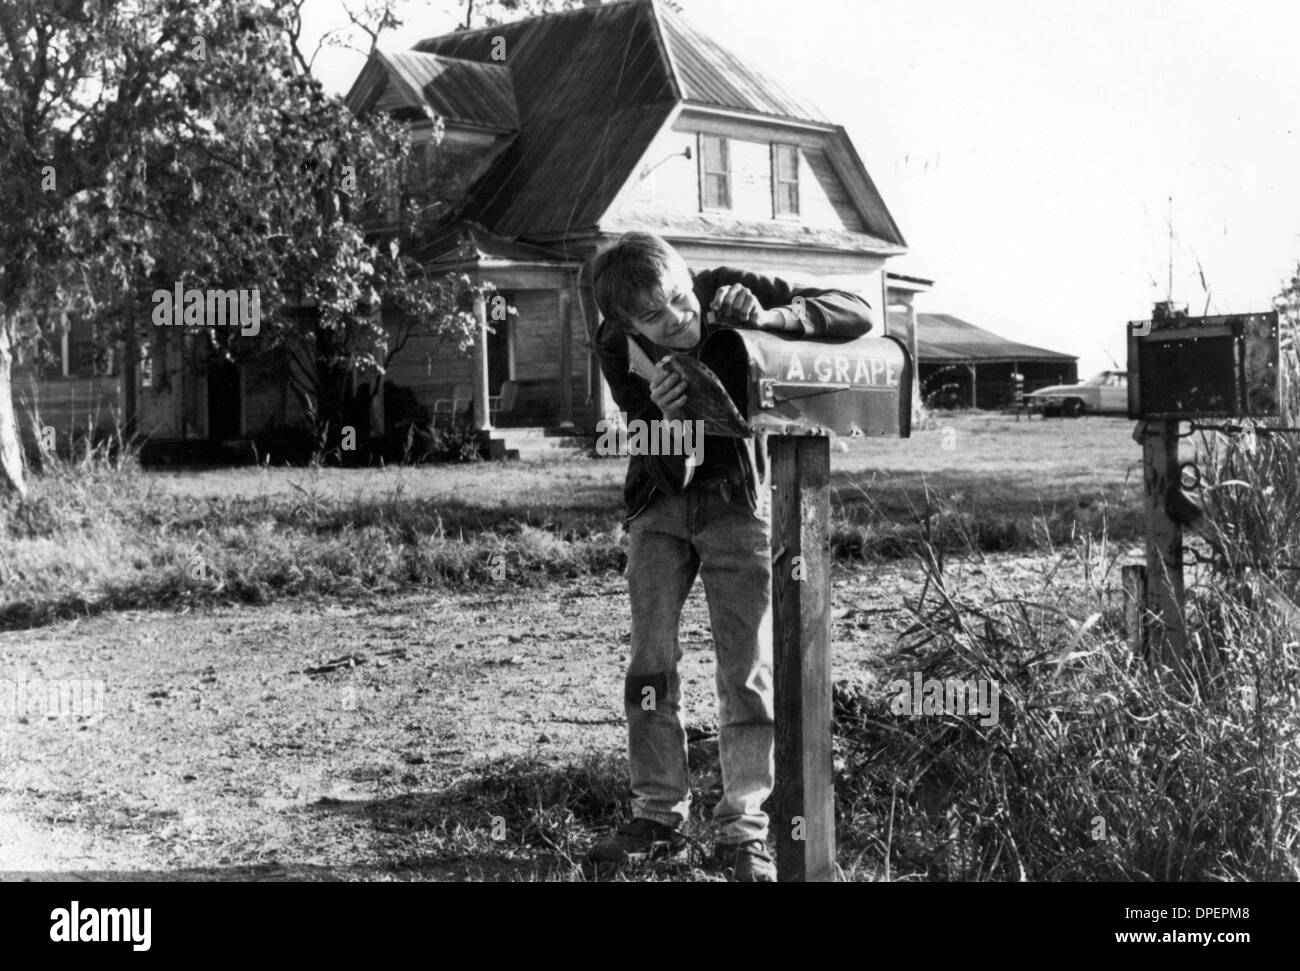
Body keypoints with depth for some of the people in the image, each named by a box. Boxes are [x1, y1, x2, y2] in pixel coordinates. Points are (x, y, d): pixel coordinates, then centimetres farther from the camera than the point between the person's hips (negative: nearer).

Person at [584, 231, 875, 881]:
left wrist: (767, 316, -36)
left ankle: (743, 830, 3)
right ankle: (659, 818, 11)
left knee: (747, 670, -4)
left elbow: (857, 313, -20)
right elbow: (671, 470, -20)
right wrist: (668, 420, -44)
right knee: (650, 665, 0)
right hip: (660, 503, 2)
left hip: (738, 501, -1)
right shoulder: (616, 347, -17)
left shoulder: (730, 291, -20)